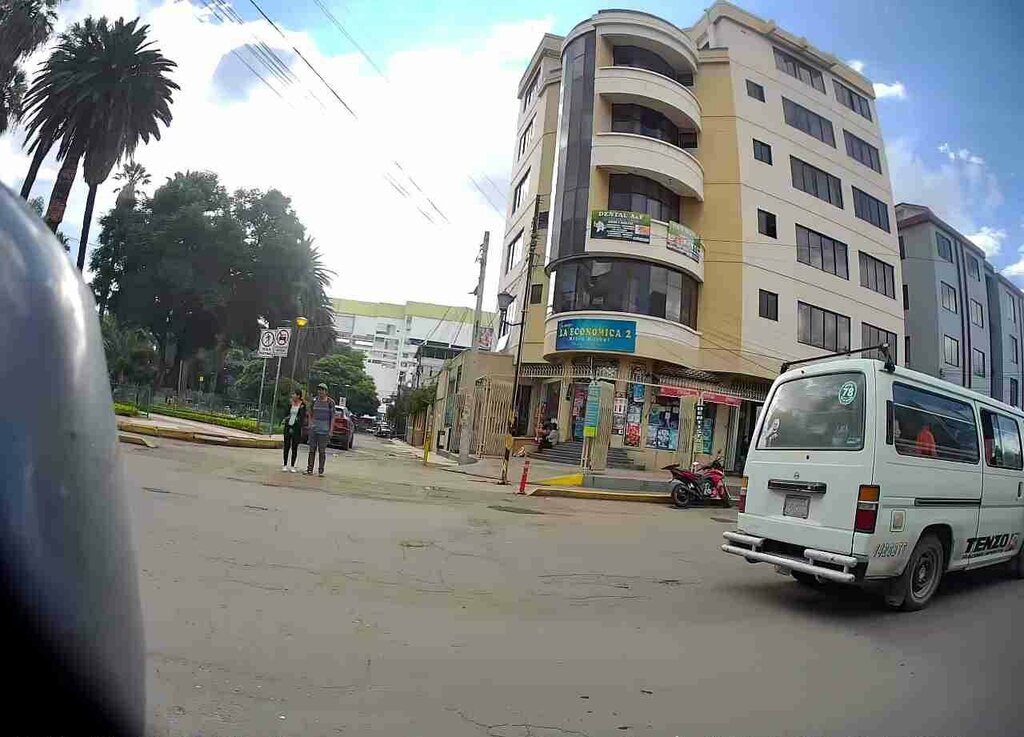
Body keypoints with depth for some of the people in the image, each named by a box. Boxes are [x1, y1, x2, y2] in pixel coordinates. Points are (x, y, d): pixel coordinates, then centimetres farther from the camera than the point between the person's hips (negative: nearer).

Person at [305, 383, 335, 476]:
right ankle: (309, 469, 14)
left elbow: (332, 417, -3)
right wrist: (310, 424, 4)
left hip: (324, 430, -3)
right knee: (312, 449, 7)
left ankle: (321, 471, 8)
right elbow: (310, 413, 17)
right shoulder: (314, 400, 6)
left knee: (322, 450, 1)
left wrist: (331, 430, -7)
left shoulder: (330, 402, -5)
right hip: (313, 429, 3)